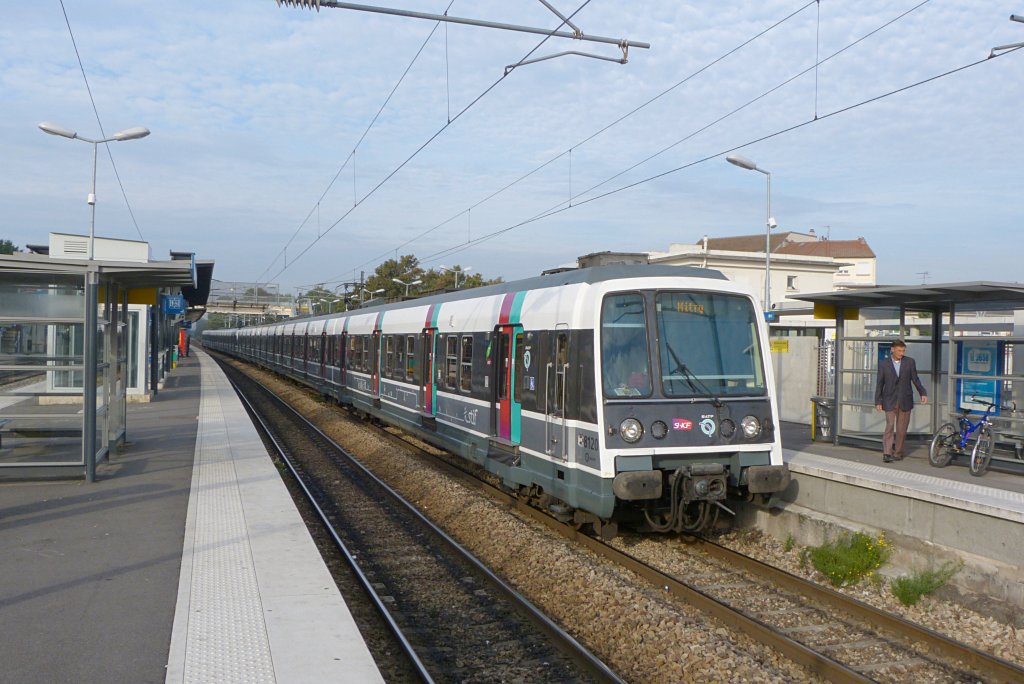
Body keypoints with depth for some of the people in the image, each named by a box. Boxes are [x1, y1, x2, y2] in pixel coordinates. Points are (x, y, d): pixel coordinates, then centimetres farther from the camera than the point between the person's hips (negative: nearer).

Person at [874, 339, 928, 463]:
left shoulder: (910, 362, 4)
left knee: (901, 429, 5)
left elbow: (915, 379, 8)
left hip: (905, 401, 2)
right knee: (890, 426, -11)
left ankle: (897, 453, 15)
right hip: (890, 401, -2)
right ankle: (887, 453, -13)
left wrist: (923, 393, -6)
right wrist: (878, 401, -1)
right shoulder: (883, 363, 1)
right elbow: (879, 383, 3)